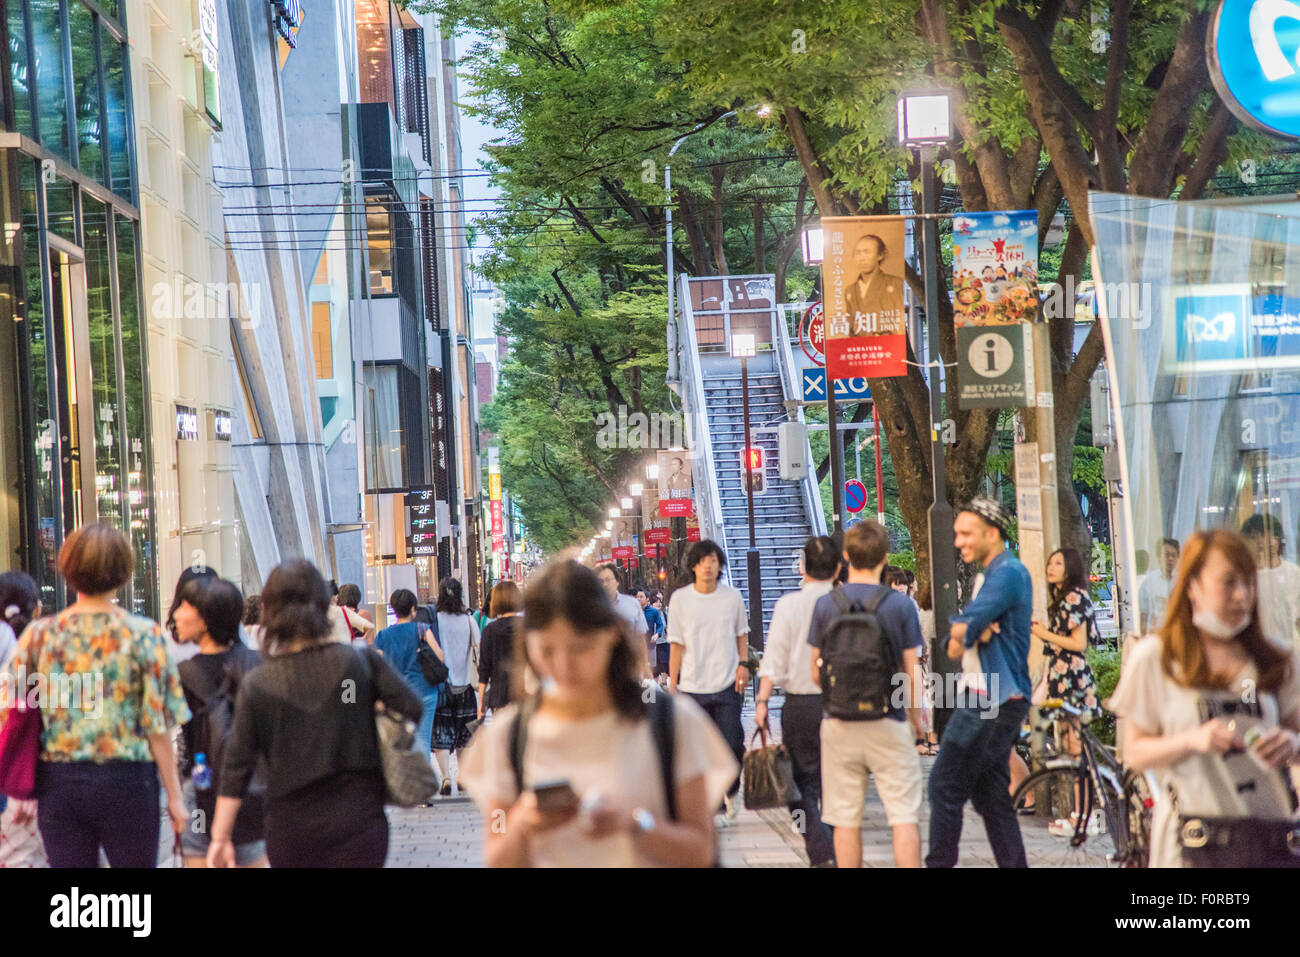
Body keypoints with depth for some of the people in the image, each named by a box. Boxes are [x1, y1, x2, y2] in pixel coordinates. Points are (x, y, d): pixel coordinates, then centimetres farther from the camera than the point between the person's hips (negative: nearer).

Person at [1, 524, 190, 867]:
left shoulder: (39, 635, 0)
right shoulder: (143, 636, -7)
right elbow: (158, 726, -7)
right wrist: (174, 795, 1)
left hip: (57, 784, 2)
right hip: (126, 781, -2)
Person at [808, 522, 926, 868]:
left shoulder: (824, 605, 0)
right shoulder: (900, 606, -5)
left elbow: (816, 671, 6)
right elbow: (912, 673, -2)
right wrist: (916, 719, 12)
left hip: (839, 723, 2)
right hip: (888, 723, -2)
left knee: (846, 820, 7)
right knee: (904, 816, 1)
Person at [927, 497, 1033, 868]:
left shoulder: (1008, 573, -14)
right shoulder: (985, 575, 19)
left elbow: (962, 628, -21)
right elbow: (955, 645, 13)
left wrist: (961, 631, 2)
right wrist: (973, 633, -9)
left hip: (995, 700, -10)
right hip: (982, 697, 10)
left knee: (946, 785, -8)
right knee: (991, 795, 10)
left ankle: (939, 863, -4)